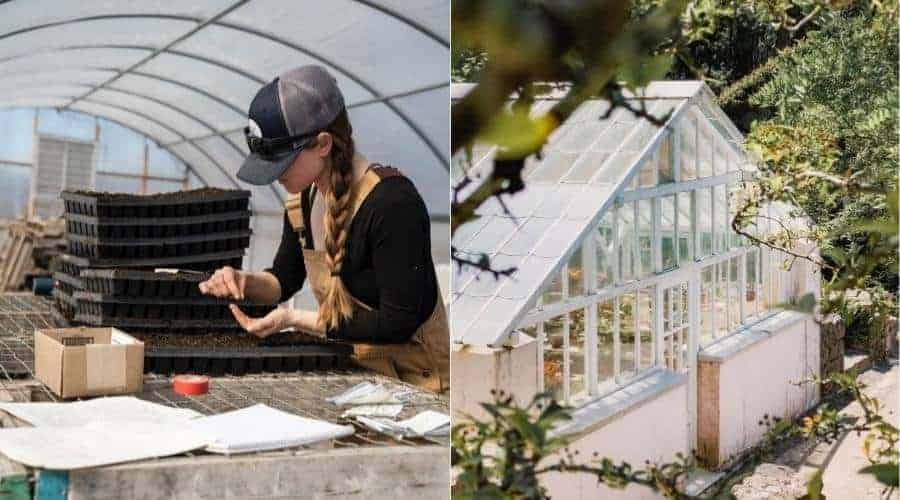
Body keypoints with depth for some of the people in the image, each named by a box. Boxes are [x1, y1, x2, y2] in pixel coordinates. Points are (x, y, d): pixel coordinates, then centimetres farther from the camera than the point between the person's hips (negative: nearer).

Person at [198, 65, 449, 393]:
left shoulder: (392, 203, -22)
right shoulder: (303, 198, 2)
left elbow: (399, 322, -22)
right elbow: (285, 280, 18)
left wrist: (295, 320, -21)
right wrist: (244, 282, -4)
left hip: (409, 387, -7)